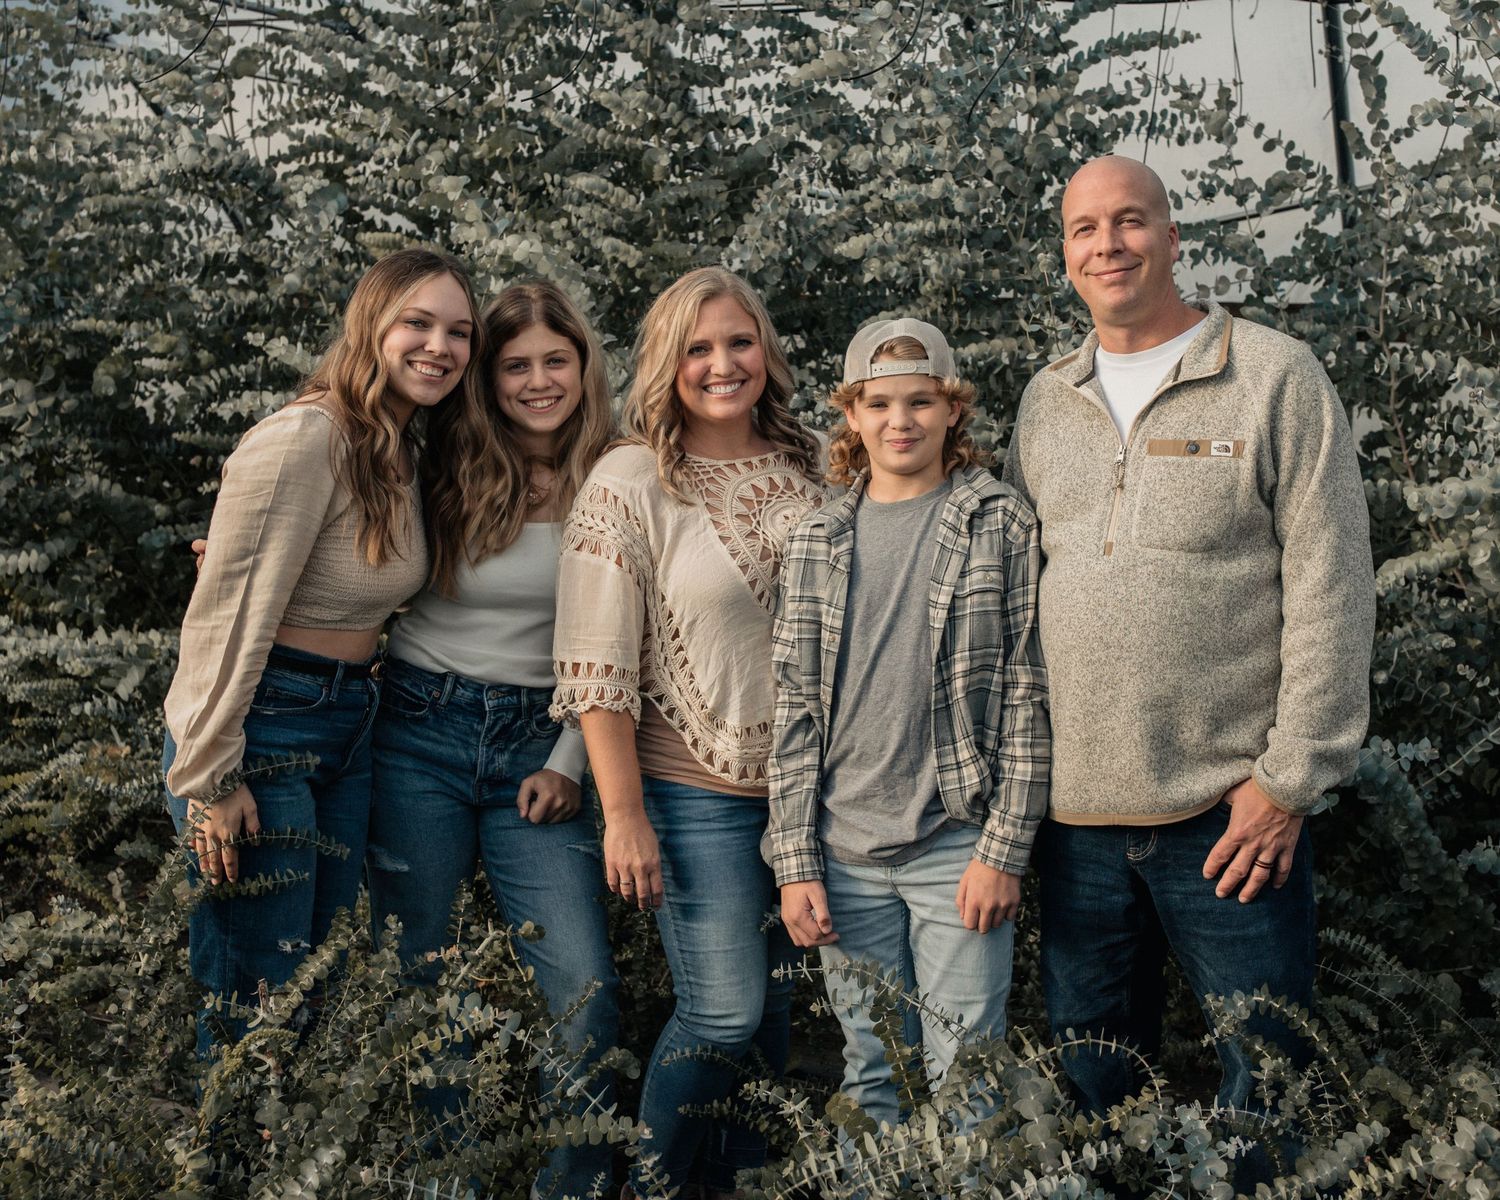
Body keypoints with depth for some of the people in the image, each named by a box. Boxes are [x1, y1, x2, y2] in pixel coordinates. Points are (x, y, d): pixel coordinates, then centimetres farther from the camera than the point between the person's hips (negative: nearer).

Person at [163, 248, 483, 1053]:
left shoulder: (402, 450, 10)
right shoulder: (304, 441, -18)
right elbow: (228, 615, -19)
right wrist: (211, 777, -18)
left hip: (348, 729, 9)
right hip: (264, 728, -9)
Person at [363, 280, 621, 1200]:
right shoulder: (449, 468, -1)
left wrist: (569, 761, -2)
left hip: (538, 740, 0)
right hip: (424, 732, 0)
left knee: (587, 992, -6)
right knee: (413, 979, 6)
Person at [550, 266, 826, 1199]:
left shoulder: (813, 466, 4)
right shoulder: (630, 482, -10)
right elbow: (596, 666, -11)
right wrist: (624, 815, -14)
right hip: (698, 790, -5)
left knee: (778, 1006, 13)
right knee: (723, 1017, -2)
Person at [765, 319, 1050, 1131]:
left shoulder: (1002, 526, -1)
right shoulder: (815, 543, 7)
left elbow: (1024, 694, -4)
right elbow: (794, 707, 6)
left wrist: (1003, 849, -9)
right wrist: (794, 861, 1)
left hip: (957, 845, -3)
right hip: (846, 852, 3)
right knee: (870, 1076, 12)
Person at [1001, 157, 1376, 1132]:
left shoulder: (1275, 376, -3)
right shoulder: (1046, 400, 11)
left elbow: (1330, 589, -7)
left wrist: (1291, 779, -11)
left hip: (1229, 811, -4)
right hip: (1075, 810, 4)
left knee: (1266, 1084, 6)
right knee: (1092, 1083, 16)